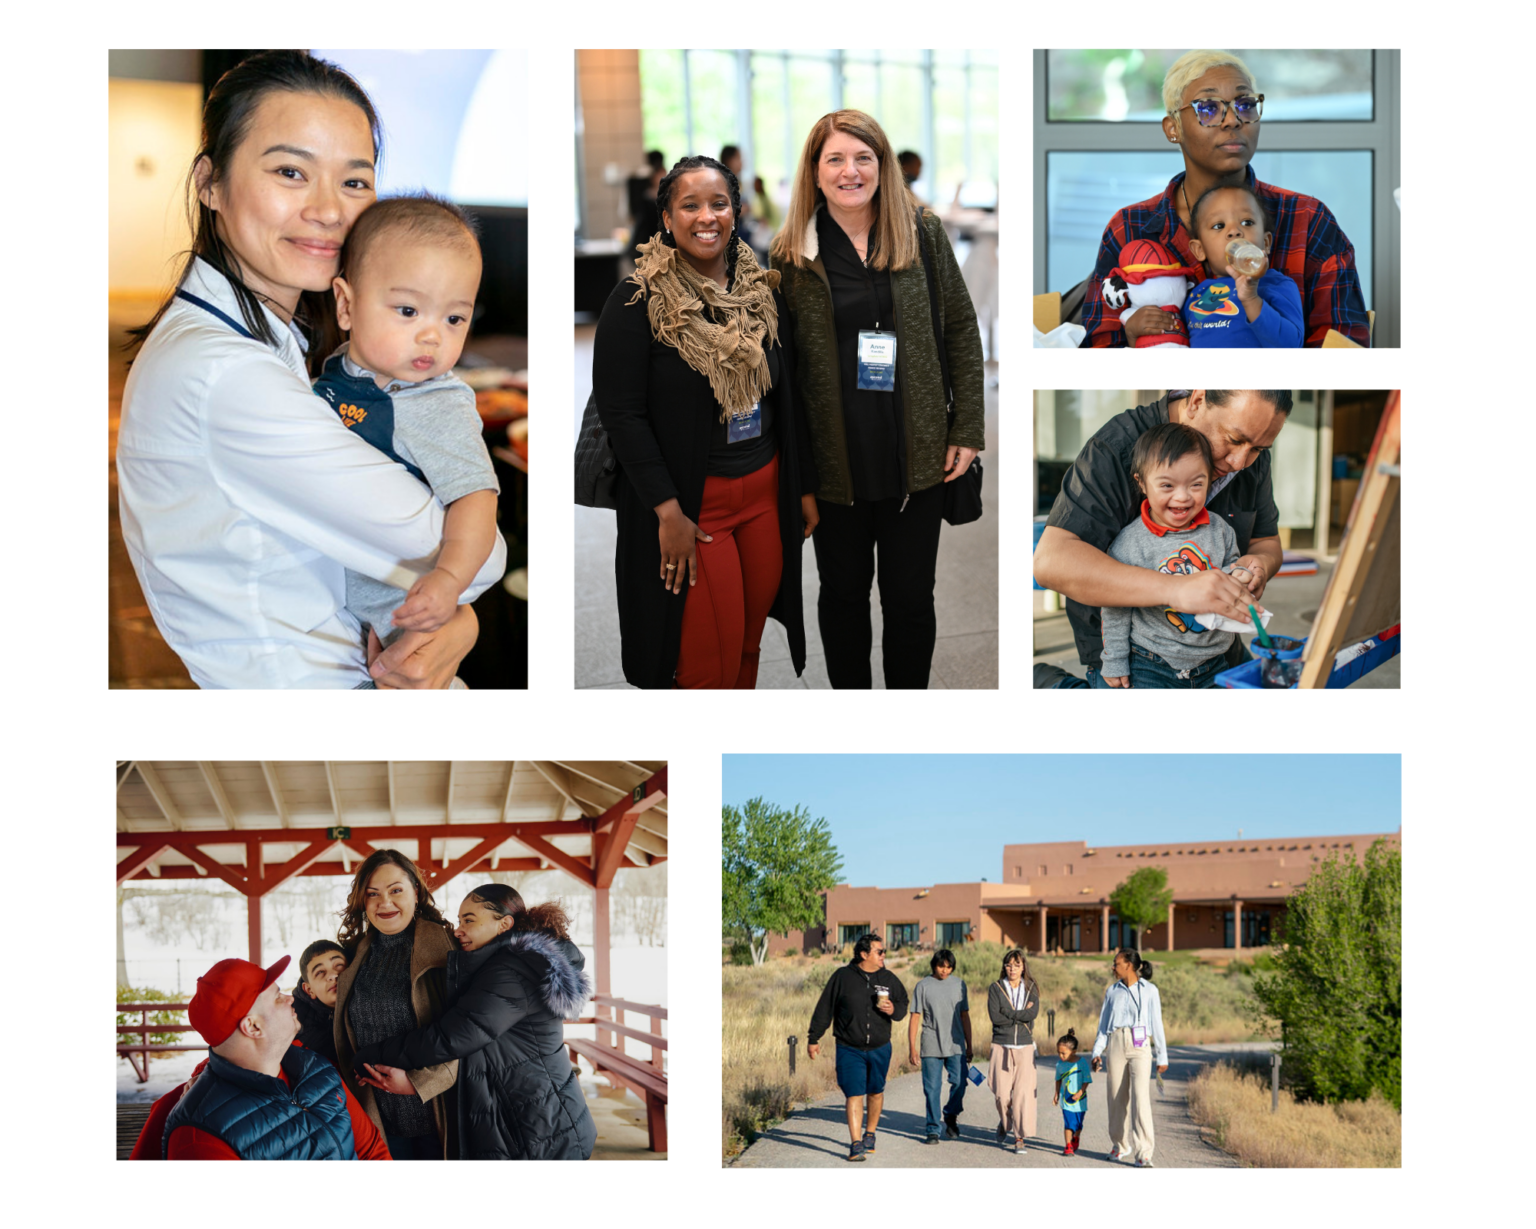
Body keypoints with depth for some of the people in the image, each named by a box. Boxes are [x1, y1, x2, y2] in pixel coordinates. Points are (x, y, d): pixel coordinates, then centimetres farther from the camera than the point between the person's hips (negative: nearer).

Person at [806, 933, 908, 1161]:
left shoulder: (888, 979, 4)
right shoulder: (842, 977, -4)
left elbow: (903, 1004, 13)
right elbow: (824, 1009, 0)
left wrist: (894, 1010, -11)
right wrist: (813, 1039, 1)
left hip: (880, 1048, 3)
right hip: (850, 1050, -3)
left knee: (875, 1092, 12)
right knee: (854, 1094, -10)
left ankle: (869, 1134, 32)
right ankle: (856, 1144, -12)